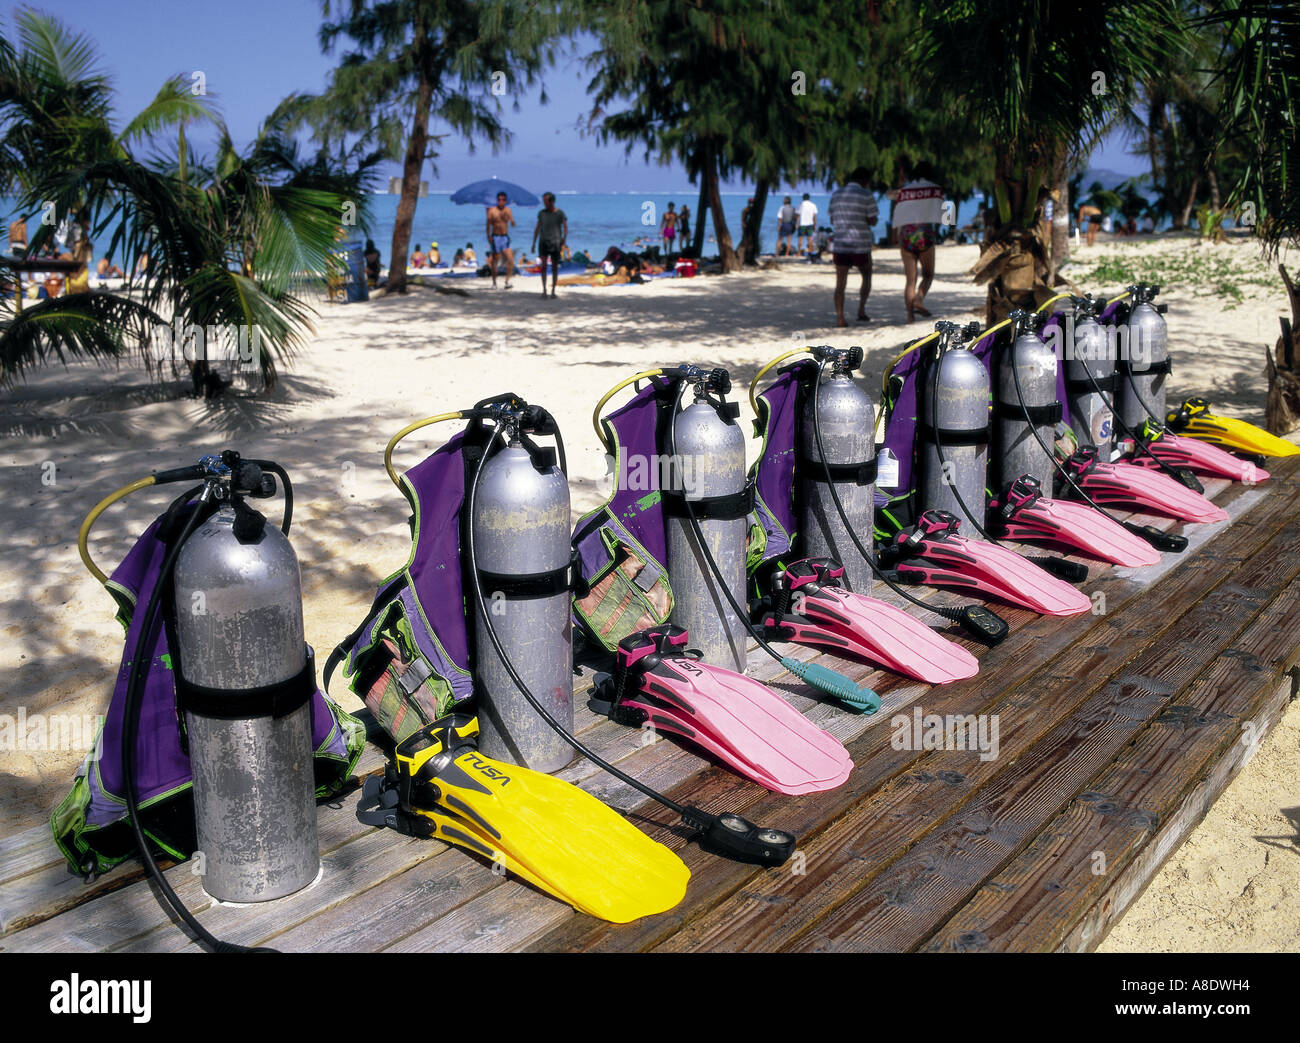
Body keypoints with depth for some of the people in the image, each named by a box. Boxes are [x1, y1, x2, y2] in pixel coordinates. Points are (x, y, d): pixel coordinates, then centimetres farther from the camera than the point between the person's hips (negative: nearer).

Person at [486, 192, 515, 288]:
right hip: (495, 237, -2)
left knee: (510, 259, -12)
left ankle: (507, 280, -2)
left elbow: (513, 223, -7)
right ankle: (494, 282, 16)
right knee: (495, 261, 4)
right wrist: (488, 236, -13)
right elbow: (488, 224, -2)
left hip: (505, 237, 2)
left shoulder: (508, 211, 4)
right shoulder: (492, 211, -2)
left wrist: (508, 217, -26)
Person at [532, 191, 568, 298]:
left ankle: (553, 290, 11)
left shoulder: (560, 213, -3)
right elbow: (537, 228, 12)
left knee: (555, 267, 2)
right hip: (543, 242, 1)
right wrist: (534, 243, 9)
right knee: (543, 265, -12)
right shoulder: (541, 213, 5)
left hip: (555, 243, -1)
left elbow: (565, 229, -5)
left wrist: (563, 243, -17)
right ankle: (544, 289, -11)